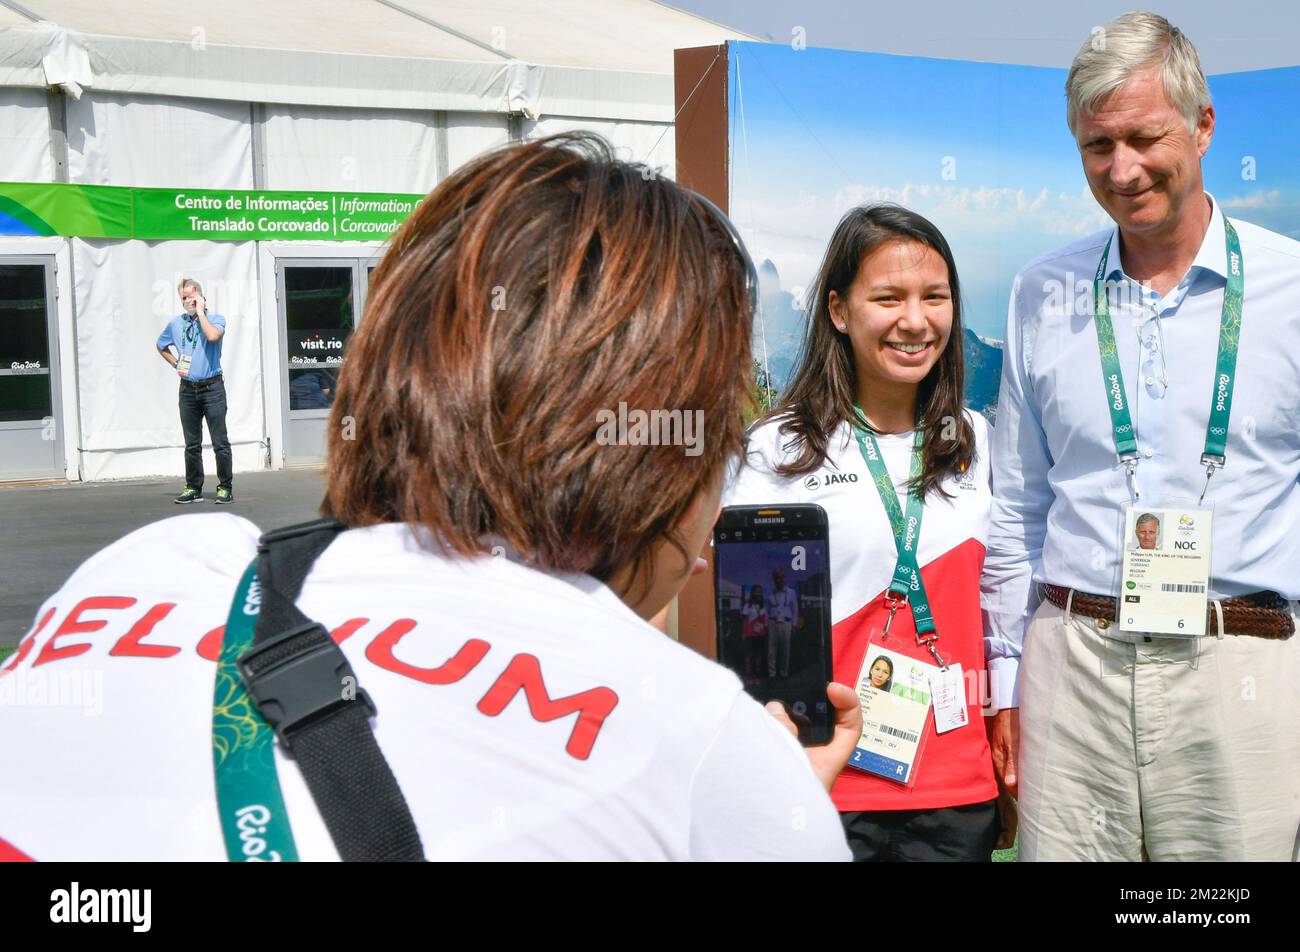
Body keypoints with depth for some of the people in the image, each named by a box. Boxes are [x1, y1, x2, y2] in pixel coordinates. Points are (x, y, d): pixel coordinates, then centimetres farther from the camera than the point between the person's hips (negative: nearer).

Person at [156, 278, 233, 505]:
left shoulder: (215, 319, -2)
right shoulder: (176, 323, 12)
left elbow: (213, 336, -25)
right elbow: (161, 346, 28)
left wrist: (200, 311, -13)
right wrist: (176, 363, 12)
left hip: (212, 387, -4)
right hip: (188, 389, 4)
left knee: (220, 442, -4)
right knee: (192, 444, 9)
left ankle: (225, 488, 1)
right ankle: (193, 488, 16)